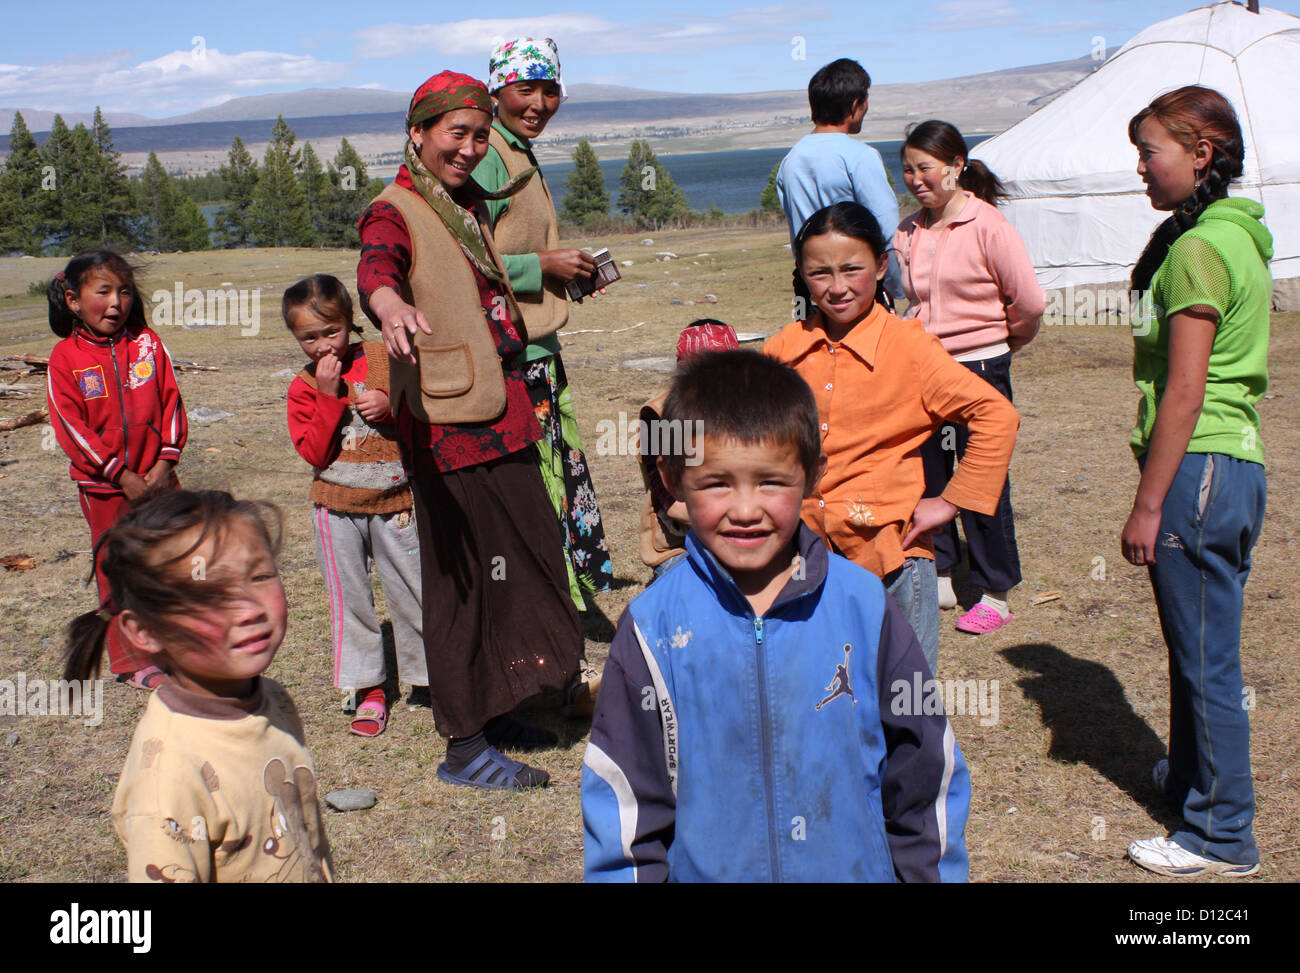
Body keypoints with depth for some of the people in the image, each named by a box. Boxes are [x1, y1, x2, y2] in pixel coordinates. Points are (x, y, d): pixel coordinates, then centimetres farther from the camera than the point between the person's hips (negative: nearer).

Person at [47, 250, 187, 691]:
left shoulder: (147, 343, 1)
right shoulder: (65, 357, -7)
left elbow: (170, 402, 1)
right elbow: (71, 426, -10)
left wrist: (165, 461, -9)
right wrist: (122, 475, -13)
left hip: (157, 478, 2)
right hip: (105, 487, -2)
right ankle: (129, 660, 20)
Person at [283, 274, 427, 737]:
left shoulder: (384, 359, -1)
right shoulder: (303, 387, -1)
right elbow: (315, 452, -12)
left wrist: (390, 405, -17)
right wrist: (328, 395, -19)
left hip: (394, 500, 0)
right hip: (338, 509, 1)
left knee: (411, 591, 5)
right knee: (350, 598, 5)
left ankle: (425, 678, 23)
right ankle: (369, 691, 17)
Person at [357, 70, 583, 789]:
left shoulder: (470, 204, 17)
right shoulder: (396, 212, -10)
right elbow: (376, 267, -34)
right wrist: (391, 307, -55)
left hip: (500, 412, 9)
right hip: (447, 425, -9)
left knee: (513, 561, 15)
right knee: (464, 571, -4)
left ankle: (491, 712, 32)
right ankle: (464, 747, 7)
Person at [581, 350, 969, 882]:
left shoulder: (865, 606, -10)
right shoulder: (653, 627, -12)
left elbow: (922, 778, -1)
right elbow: (623, 802, -6)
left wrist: (927, 871, 2)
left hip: (859, 867, 1)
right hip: (706, 869, 0)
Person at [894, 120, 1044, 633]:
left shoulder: (987, 225, -11)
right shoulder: (909, 231, 5)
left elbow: (1029, 302, -7)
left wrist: (1008, 339, 7)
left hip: (980, 366, -6)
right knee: (926, 476, 11)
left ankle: (994, 594, 13)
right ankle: (938, 578, 25)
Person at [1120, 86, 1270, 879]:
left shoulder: (1198, 250, -16)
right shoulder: (1240, 236, 14)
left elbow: (1183, 393, -19)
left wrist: (1148, 504, -16)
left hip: (1198, 469, -10)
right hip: (1237, 462, 10)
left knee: (1206, 657, 0)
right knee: (1196, 646, 23)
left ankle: (1222, 835, 12)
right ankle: (1193, 775, 40)